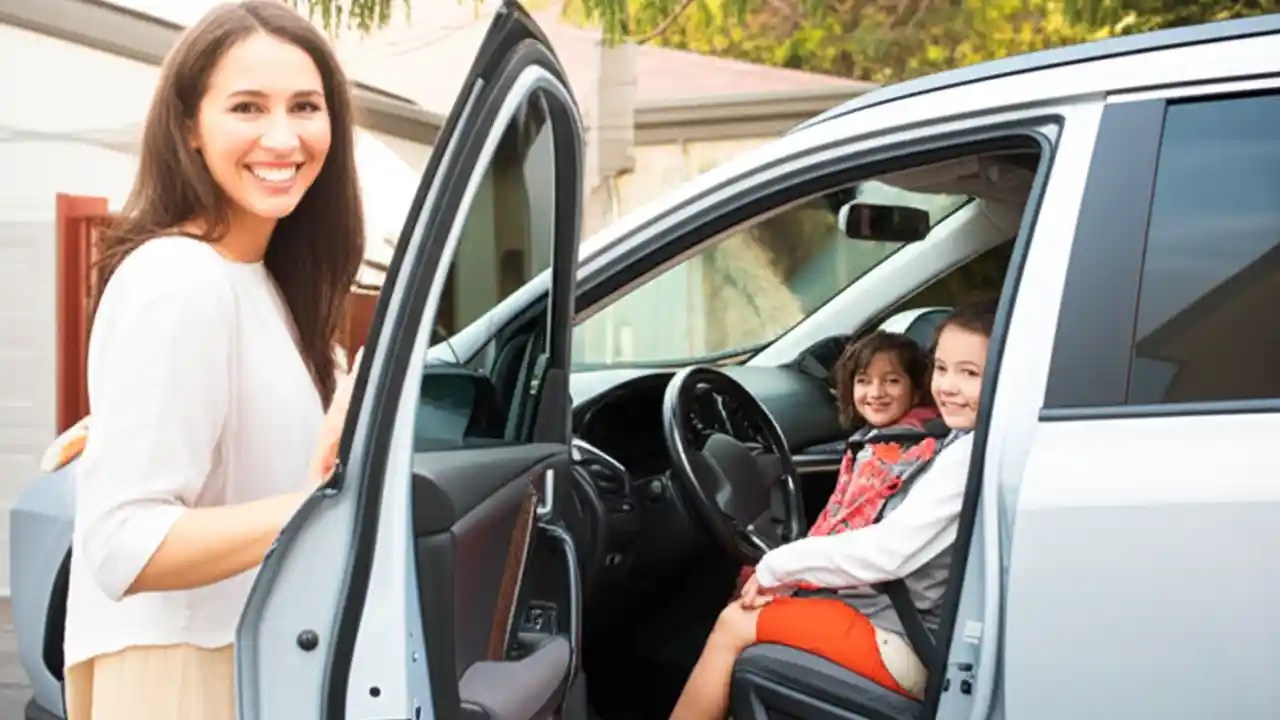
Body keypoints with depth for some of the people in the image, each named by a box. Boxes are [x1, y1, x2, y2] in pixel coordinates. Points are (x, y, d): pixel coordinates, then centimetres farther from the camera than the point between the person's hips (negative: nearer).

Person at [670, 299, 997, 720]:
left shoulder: (974, 454, -20)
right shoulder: (964, 448, 11)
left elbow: (889, 552, -24)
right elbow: (899, 540, 13)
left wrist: (778, 566, -12)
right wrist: (780, 573, 4)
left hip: (906, 646, -10)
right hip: (902, 616, 10)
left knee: (736, 624, -5)